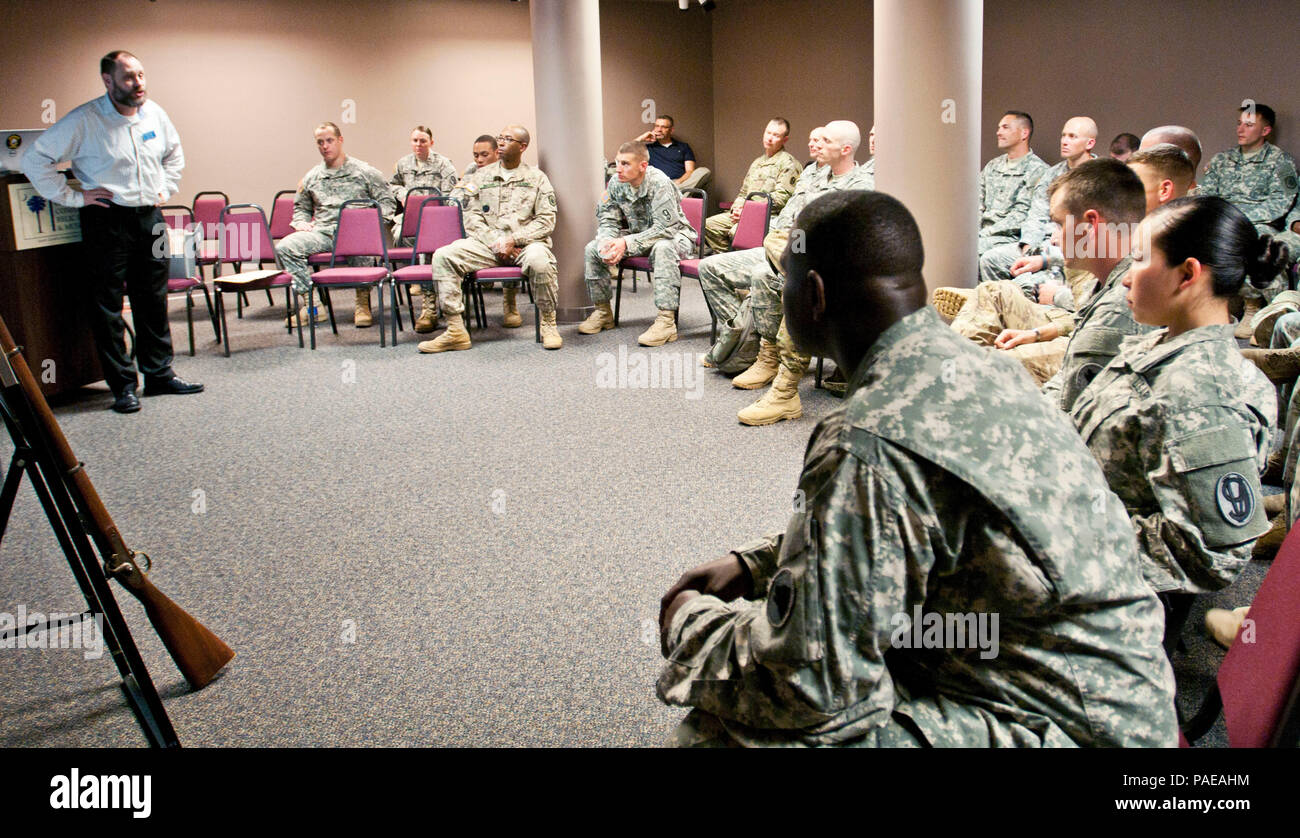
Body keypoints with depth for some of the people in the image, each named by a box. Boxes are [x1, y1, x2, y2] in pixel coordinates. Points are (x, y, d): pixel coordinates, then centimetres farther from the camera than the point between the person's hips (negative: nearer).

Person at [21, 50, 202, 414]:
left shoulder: (155, 114, 7)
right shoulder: (84, 120, -9)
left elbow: (174, 154, 26)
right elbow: (35, 159, -8)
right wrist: (72, 196, -10)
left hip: (150, 218, 5)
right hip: (107, 221, -5)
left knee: (154, 301, 11)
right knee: (108, 305, -1)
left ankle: (159, 374, 20)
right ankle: (123, 385, 5)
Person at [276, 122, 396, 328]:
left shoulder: (364, 172, 10)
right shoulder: (311, 177, 21)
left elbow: (387, 202, 8)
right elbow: (301, 207, 32)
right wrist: (301, 222, 9)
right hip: (321, 232, 4)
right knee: (284, 247, -21)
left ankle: (362, 303, -24)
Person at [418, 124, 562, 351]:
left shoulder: (537, 178, 10)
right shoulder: (481, 176, 17)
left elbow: (546, 221, 1)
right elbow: (472, 217, 9)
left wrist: (513, 240, -13)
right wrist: (495, 242, -9)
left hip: (525, 242, -3)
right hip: (488, 242, 3)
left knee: (539, 260, -39)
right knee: (443, 255, -21)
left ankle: (548, 324, -17)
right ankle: (455, 331, -21)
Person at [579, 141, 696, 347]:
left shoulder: (660, 183, -27)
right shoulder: (616, 183, -8)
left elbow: (665, 228, -31)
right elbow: (607, 221, -1)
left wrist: (626, 243, -35)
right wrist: (607, 242, -25)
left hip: (674, 235, -6)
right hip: (639, 235, 6)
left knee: (663, 249, -41)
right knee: (593, 248, -8)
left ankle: (666, 321, -42)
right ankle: (602, 312, 4)